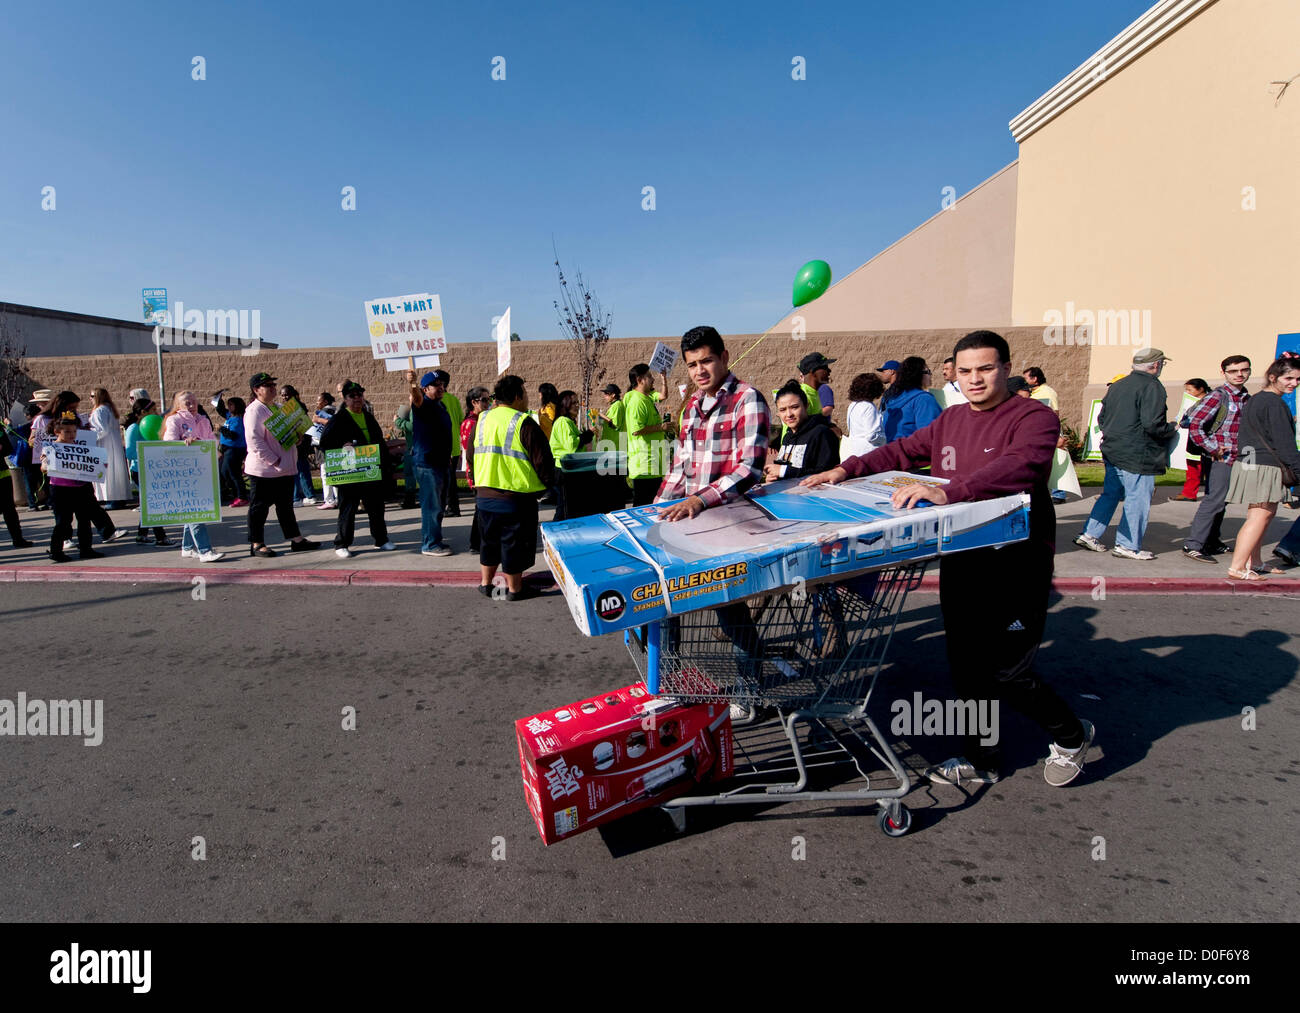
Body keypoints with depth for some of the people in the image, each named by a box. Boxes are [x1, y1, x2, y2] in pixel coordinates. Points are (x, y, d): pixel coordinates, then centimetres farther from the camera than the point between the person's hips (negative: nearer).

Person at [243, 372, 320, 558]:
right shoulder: (254, 411, -13)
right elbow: (254, 441, -20)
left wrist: (296, 437, 4)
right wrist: (274, 461, -21)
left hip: (285, 469, 9)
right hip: (263, 470, -9)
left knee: (285, 505, 16)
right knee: (259, 508, 3)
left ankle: (296, 539, 23)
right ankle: (256, 544, 12)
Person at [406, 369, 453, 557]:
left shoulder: (441, 405, 15)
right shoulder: (423, 404, -11)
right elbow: (417, 397, -35)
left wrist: (447, 455, 27)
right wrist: (412, 383, -56)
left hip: (440, 462, 9)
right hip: (427, 462, -9)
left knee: (436, 504, 16)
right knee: (431, 504, -6)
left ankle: (433, 540, 27)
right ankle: (429, 544, 1)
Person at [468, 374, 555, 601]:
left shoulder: (481, 421, 6)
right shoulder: (524, 424, -14)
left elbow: (471, 456, 15)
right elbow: (542, 461, -13)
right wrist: (547, 483, 5)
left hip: (484, 495, 6)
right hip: (516, 497, -6)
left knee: (490, 541, 20)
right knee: (514, 543, 6)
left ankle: (485, 583, 29)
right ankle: (514, 589, 16)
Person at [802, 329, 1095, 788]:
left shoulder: (1034, 417, -12)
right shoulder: (951, 420, 11)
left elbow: (1021, 466, -31)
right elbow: (903, 451, 17)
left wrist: (948, 491, -43)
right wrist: (846, 470, 6)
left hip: (1016, 567, -6)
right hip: (959, 563, 7)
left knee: (1006, 673, -1)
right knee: (967, 668, 13)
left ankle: (1071, 736, 29)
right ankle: (981, 759, 32)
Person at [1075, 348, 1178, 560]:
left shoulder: (1117, 385, 11)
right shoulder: (1152, 387, -13)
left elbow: (1101, 418, 15)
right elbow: (1151, 424, -20)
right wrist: (1172, 428, -2)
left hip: (1112, 452, 8)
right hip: (1138, 456, -8)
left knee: (1110, 494, 17)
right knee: (1137, 501, 1)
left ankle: (1089, 534, 17)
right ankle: (1128, 546, 7)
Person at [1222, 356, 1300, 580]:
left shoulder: (1254, 400, 15)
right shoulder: (1275, 403, -14)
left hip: (1249, 463, 10)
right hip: (1266, 468, -10)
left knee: (1265, 516, 18)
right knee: (1259, 517, -9)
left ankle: (1253, 562, 25)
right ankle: (1237, 568, -11)